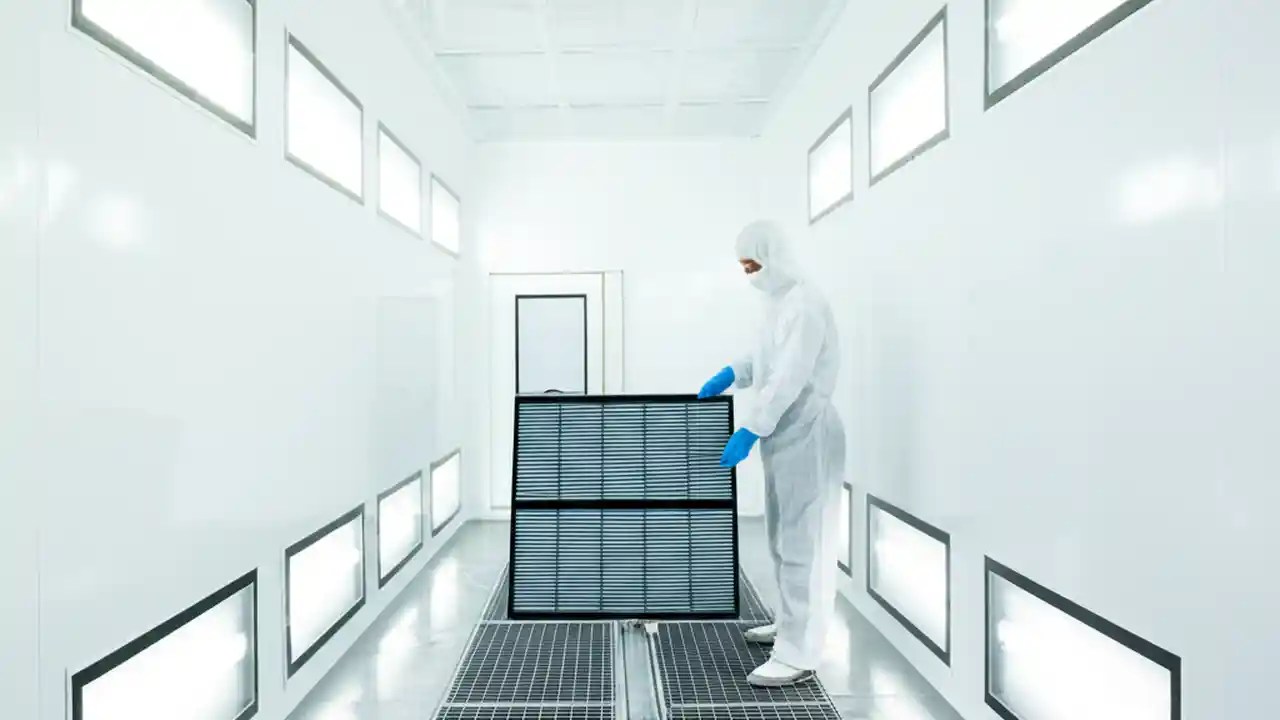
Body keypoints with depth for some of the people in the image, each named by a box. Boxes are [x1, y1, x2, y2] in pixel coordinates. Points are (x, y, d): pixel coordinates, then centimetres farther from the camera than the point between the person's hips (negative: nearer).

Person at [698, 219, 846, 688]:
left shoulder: (805, 304, -18)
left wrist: (749, 430, -28)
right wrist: (732, 374, 13)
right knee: (783, 539, 19)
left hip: (807, 435, -10)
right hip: (784, 434, 10)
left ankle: (798, 655, 7)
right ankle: (790, 626, 35)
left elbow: (790, 378, -26)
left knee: (803, 544, -4)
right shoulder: (778, 302, 13)